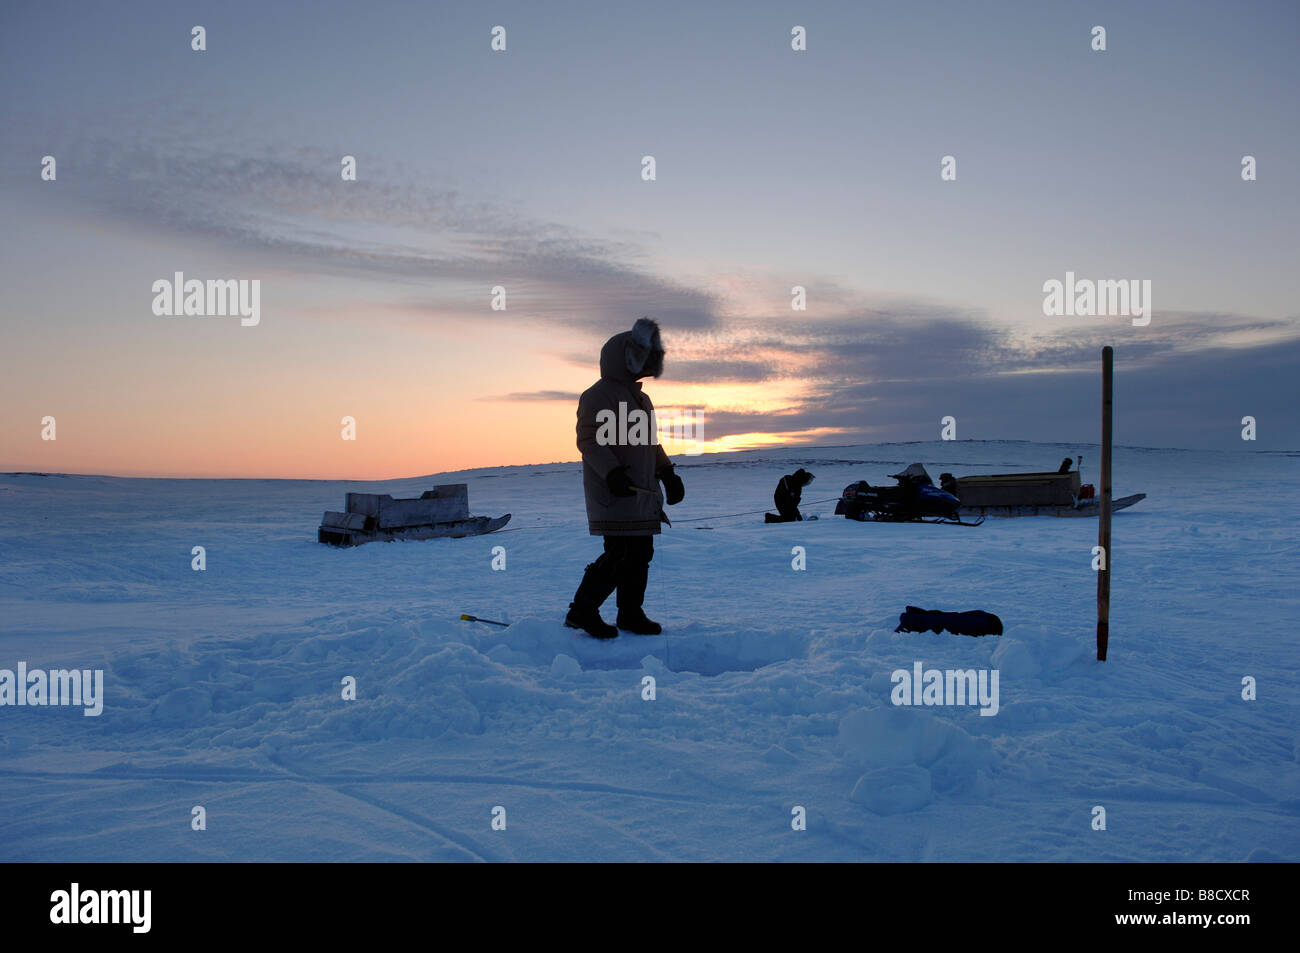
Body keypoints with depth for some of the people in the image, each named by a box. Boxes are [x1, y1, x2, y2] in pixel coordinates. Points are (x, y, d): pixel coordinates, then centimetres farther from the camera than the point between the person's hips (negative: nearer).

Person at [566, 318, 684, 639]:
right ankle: (582, 611, -4)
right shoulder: (597, 395, -7)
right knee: (620, 554, -14)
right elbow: (589, 440, -15)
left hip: (643, 493, 9)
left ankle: (631, 614, 18)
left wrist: (668, 474, 18)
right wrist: (611, 472, -26)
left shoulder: (641, 399, 21)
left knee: (641, 553, 8)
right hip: (614, 493, -9)